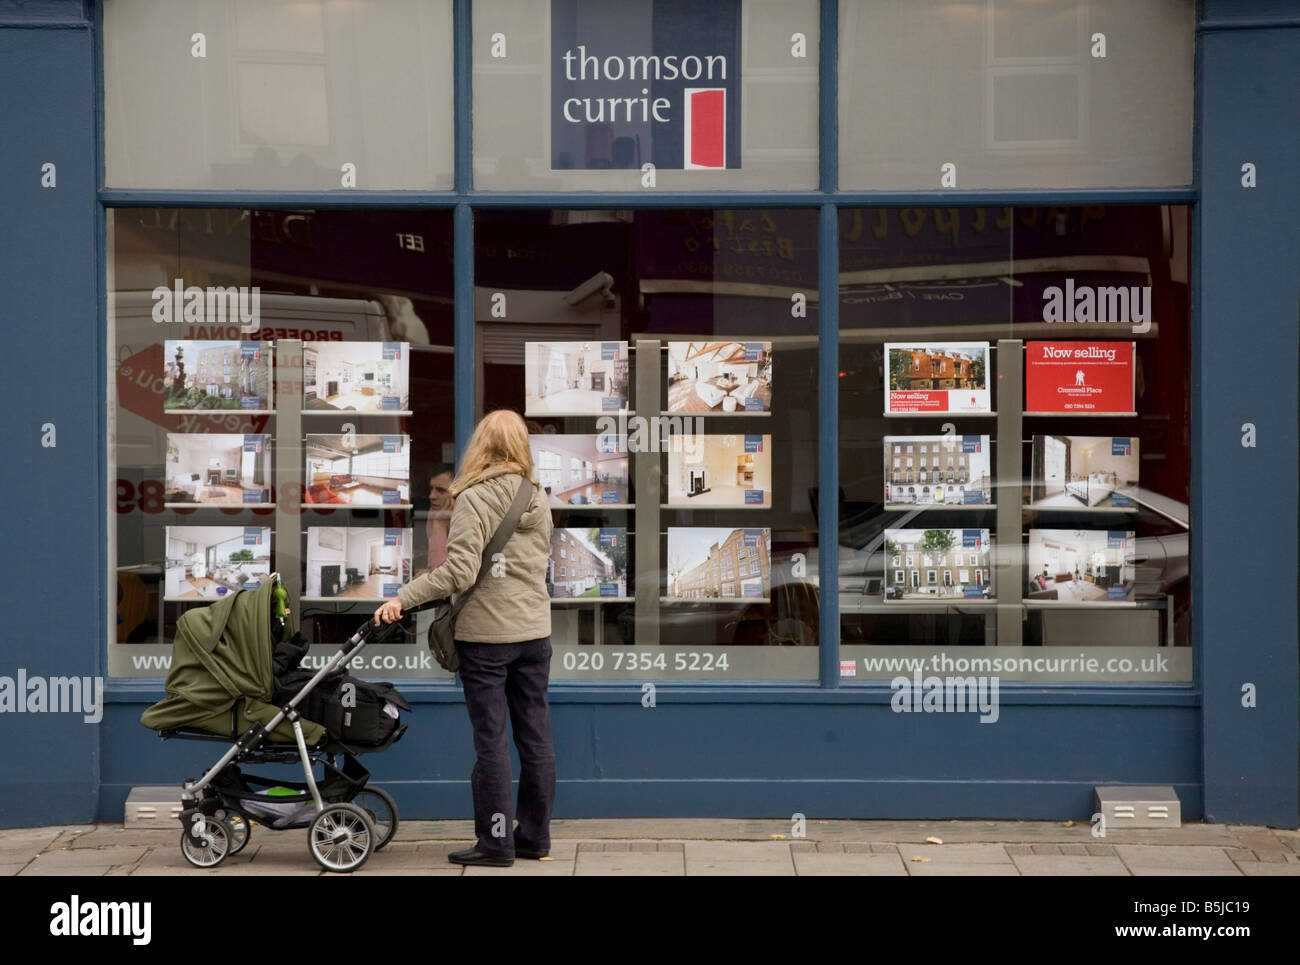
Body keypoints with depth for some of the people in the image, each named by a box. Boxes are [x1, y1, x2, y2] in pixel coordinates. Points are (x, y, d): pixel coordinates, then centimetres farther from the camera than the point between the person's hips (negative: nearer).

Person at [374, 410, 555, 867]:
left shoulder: (474, 499, -13)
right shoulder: (538, 499, 7)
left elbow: (458, 573, -19)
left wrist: (402, 598, -14)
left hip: (487, 633, -6)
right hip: (535, 632, 6)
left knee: (491, 739, 0)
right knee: (535, 736, 10)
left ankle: (496, 842, 5)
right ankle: (534, 836, 18)